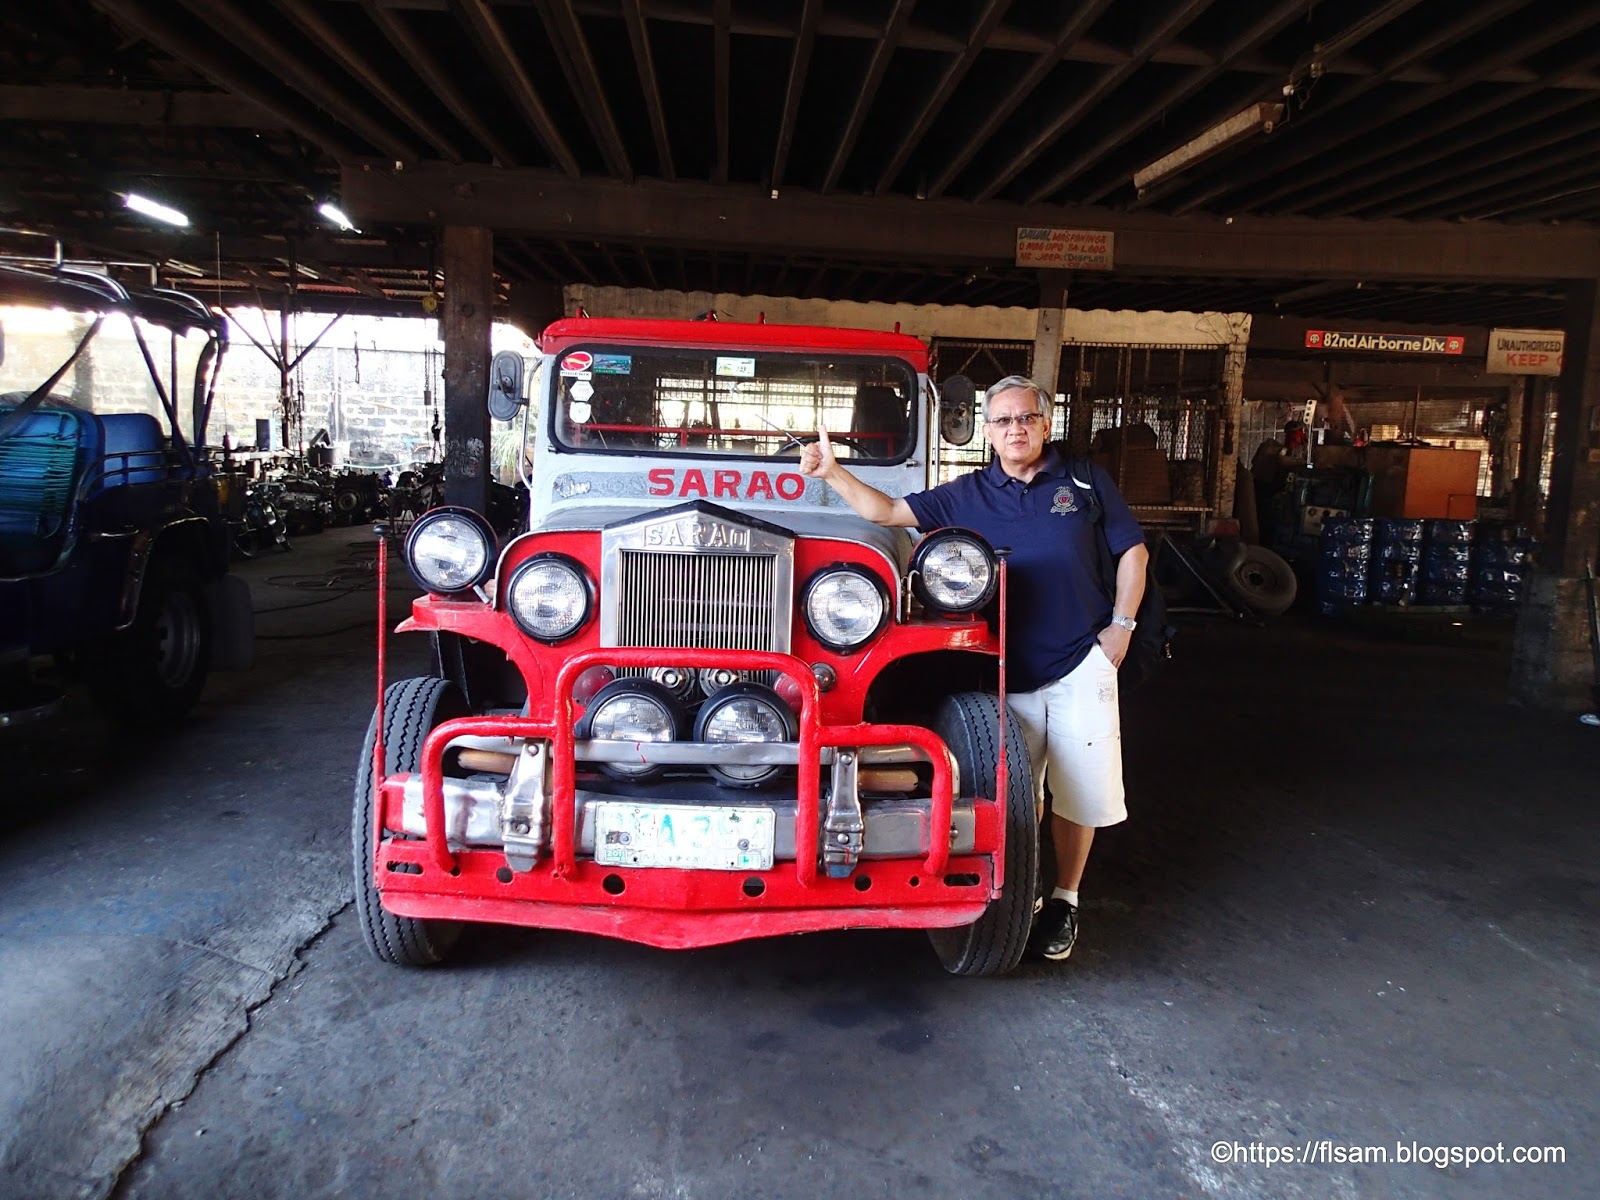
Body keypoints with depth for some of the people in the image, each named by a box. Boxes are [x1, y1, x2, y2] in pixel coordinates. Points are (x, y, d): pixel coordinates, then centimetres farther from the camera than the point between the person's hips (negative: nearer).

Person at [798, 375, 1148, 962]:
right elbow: (887, 511, 1)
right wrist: (832, 472, -10)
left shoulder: (1086, 482, 2)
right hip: (1006, 671, 1)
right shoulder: (966, 495, 4)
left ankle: (1064, 901, 24)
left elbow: (1132, 552, 6)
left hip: (1080, 665, -1)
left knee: (1078, 789, 6)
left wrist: (1120, 625, -3)